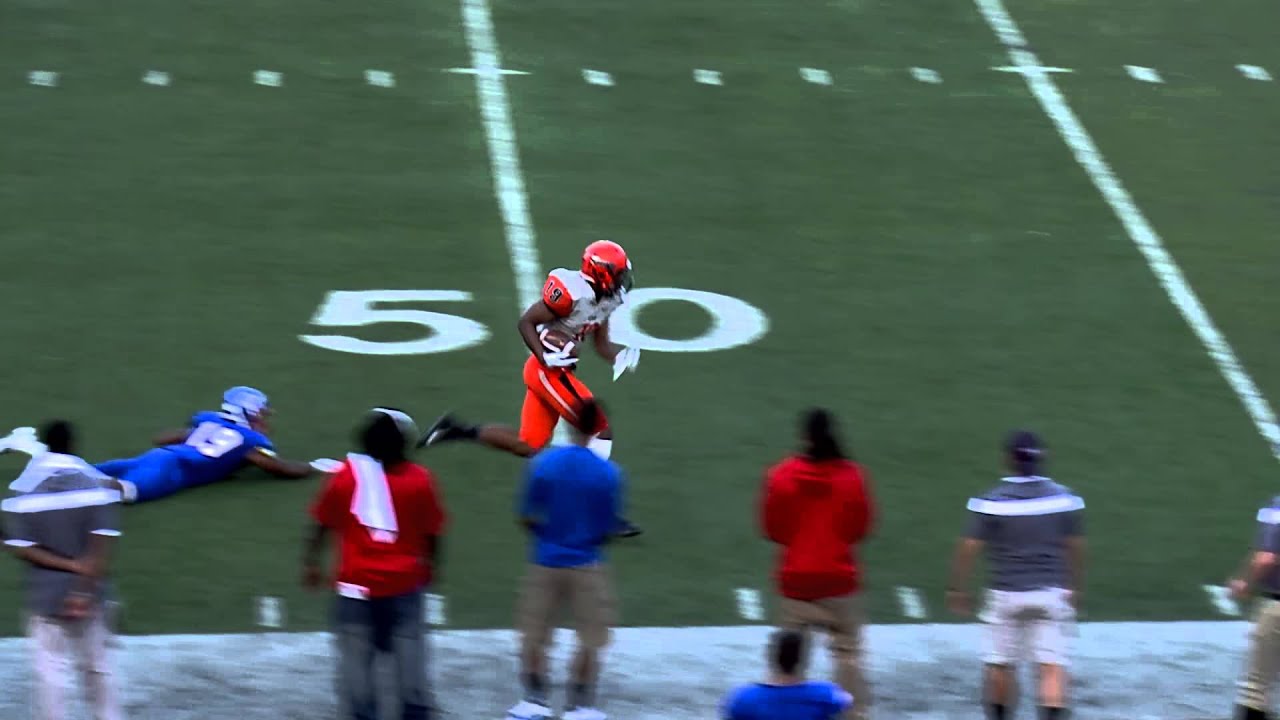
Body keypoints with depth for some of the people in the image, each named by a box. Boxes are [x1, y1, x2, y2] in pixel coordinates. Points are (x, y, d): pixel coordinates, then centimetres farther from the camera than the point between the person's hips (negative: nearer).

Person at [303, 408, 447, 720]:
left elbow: (321, 524, 3)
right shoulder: (419, 479, -4)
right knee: (409, 649, 9)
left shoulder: (347, 475, -4)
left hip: (356, 582, -1)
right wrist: (430, 563, 22)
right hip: (404, 580, 1)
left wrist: (310, 562, 15)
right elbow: (433, 530, 4)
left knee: (355, 654, 5)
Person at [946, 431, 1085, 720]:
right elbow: (1076, 547, 5)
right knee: (1052, 663, -2)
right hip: (1051, 593, 1)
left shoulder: (992, 501, -11)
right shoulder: (1064, 498, -4)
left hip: (1006, 595, -1)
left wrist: (957, 588, 3)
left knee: (1001, 663, 13)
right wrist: (1074, 588, 18)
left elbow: (969, 547, -9)